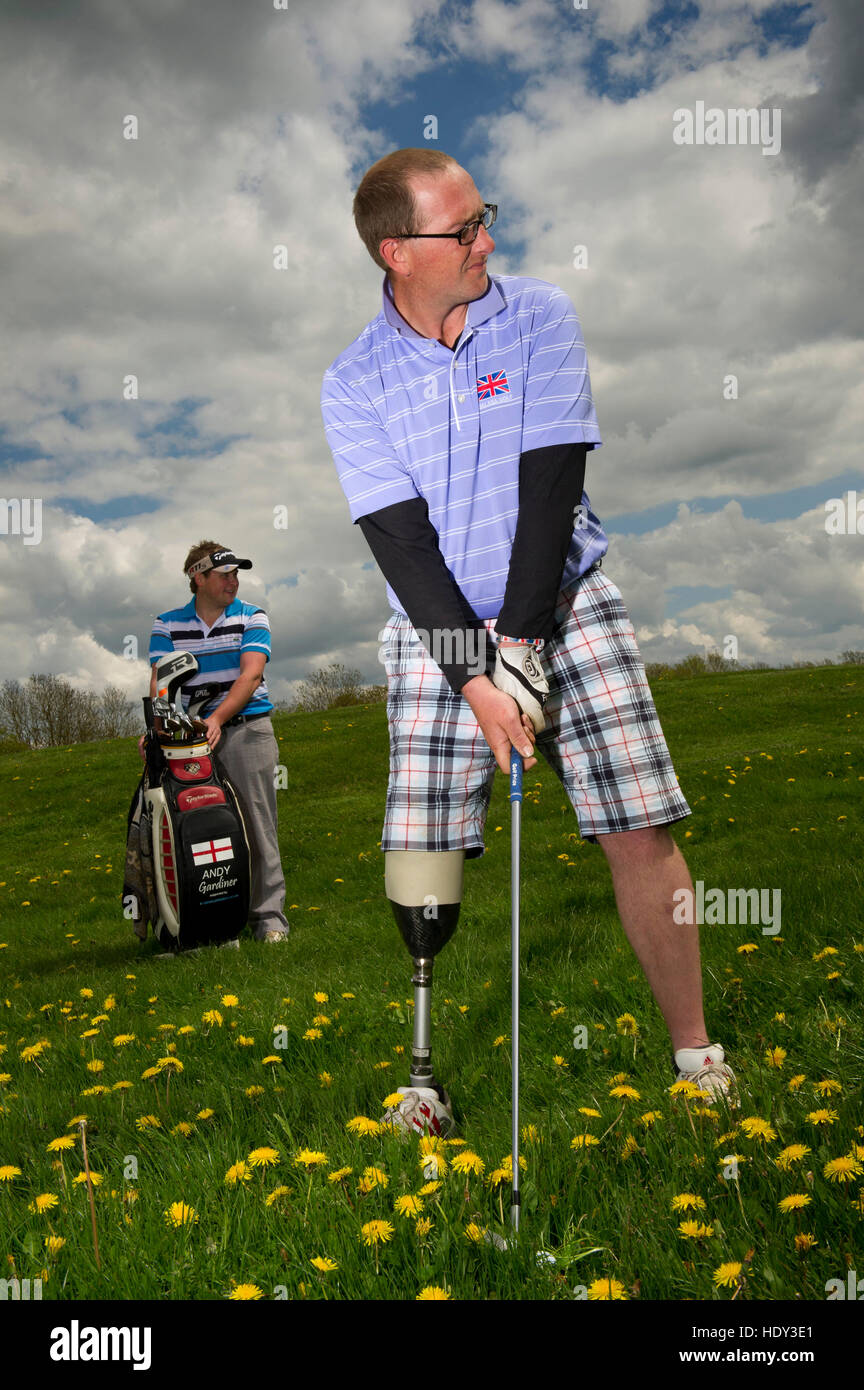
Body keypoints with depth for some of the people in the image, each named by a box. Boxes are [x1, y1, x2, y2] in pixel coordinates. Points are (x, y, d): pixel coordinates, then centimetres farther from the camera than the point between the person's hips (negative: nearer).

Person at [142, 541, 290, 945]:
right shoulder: (167, 625, 11)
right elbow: (160, 682, 1)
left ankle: (268, 915, 2)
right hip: (189, 734, 1)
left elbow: (251, 674, -7)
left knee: (258, 825, -3)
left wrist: (217, 718, -20)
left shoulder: (252, 617, 6)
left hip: (246, 729, -1)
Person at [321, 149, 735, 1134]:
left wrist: (521, 645, -13)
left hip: (565, 603, 0)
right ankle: (422, 1066, 14)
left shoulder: (541, 317, -1)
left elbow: (550, 487, -8)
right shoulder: (355, 382, -1)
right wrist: (474, 678, -16)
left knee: (639, 829, -7)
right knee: (422, 852, -6)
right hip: (437, 628, 0)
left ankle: (694, 1051, 9)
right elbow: (401, 542, -7)